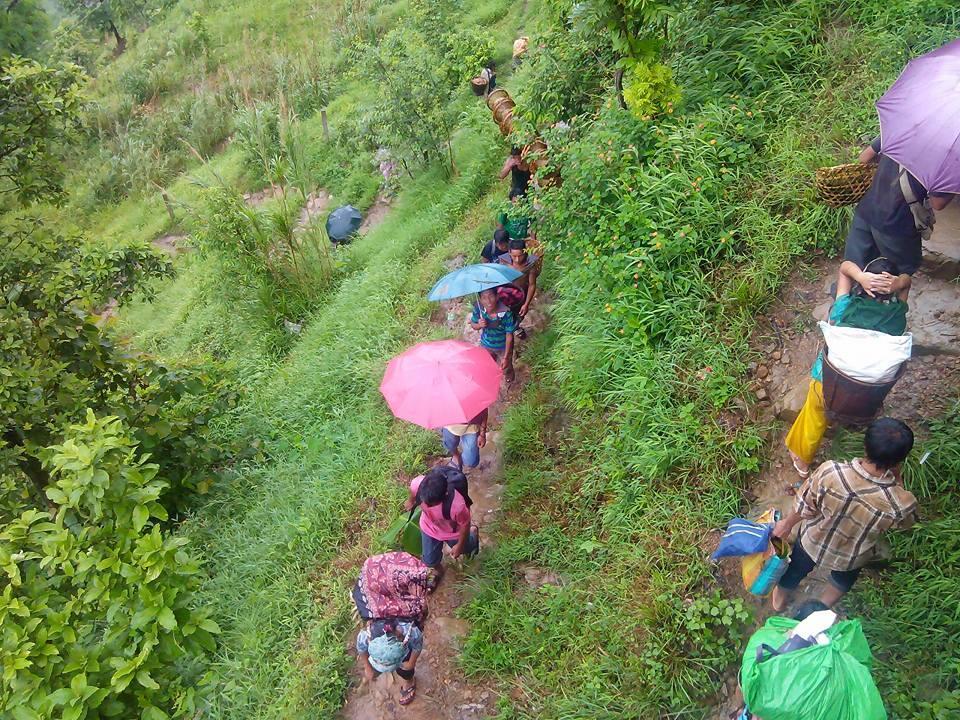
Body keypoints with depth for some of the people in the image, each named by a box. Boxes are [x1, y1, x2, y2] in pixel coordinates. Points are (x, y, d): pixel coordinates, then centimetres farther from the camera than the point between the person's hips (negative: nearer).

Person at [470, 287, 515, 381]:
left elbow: (509, 335, -24)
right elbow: (473, 325, -9)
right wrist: (479, 325, -34)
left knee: (506, 367, 24)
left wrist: (506, 357, -23)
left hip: (503, 346, -3)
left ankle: (509, 378, 60)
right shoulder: (478, 308, -27)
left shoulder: (506, 313, -36)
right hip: (486, 345, 3)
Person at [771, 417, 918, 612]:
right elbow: (905, 521, -11)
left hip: (813, 543, 0)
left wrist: (787, 523, 1)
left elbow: (804, 508, -19)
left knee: (795, 570, 34)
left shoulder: (830, 472, -40)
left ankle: (779, 600, 62)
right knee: (843, 580, 37)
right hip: (851, 558, 0)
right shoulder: (902, 504, -39)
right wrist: (896, 478, -16)